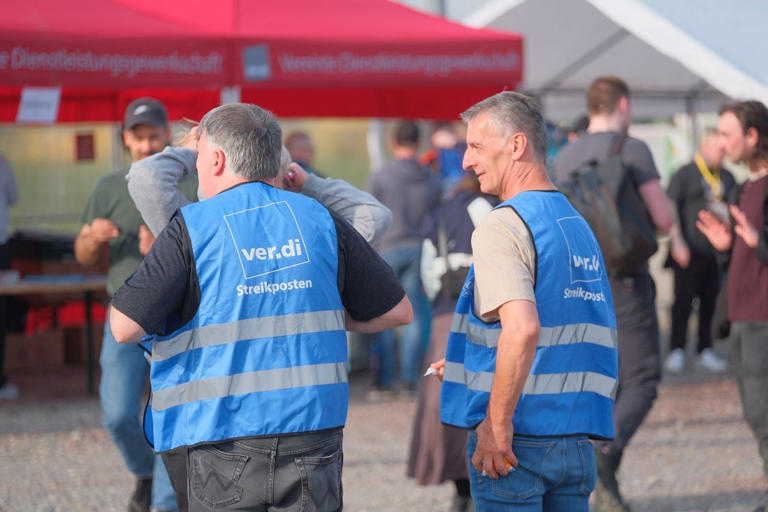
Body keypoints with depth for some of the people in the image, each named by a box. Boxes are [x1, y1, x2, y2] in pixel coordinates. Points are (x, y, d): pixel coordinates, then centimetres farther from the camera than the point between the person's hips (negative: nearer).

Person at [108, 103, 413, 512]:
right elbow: (397, 311, 11)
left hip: (227, 443, -3)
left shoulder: (193, 228, -5)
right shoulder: (320, 221, 6)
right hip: (314, 430, 3)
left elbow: (126, 327, -8)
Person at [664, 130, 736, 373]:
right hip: (691, 253, -5)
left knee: (711, 303, 5)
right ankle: (676, 351, 4)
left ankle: (705, 351, 13)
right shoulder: (684, 175, -1)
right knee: (683, 301, -3)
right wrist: (679, 244, -12)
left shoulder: (727, 178, 15)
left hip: (719, 252, 5)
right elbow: (670, 209, -5)